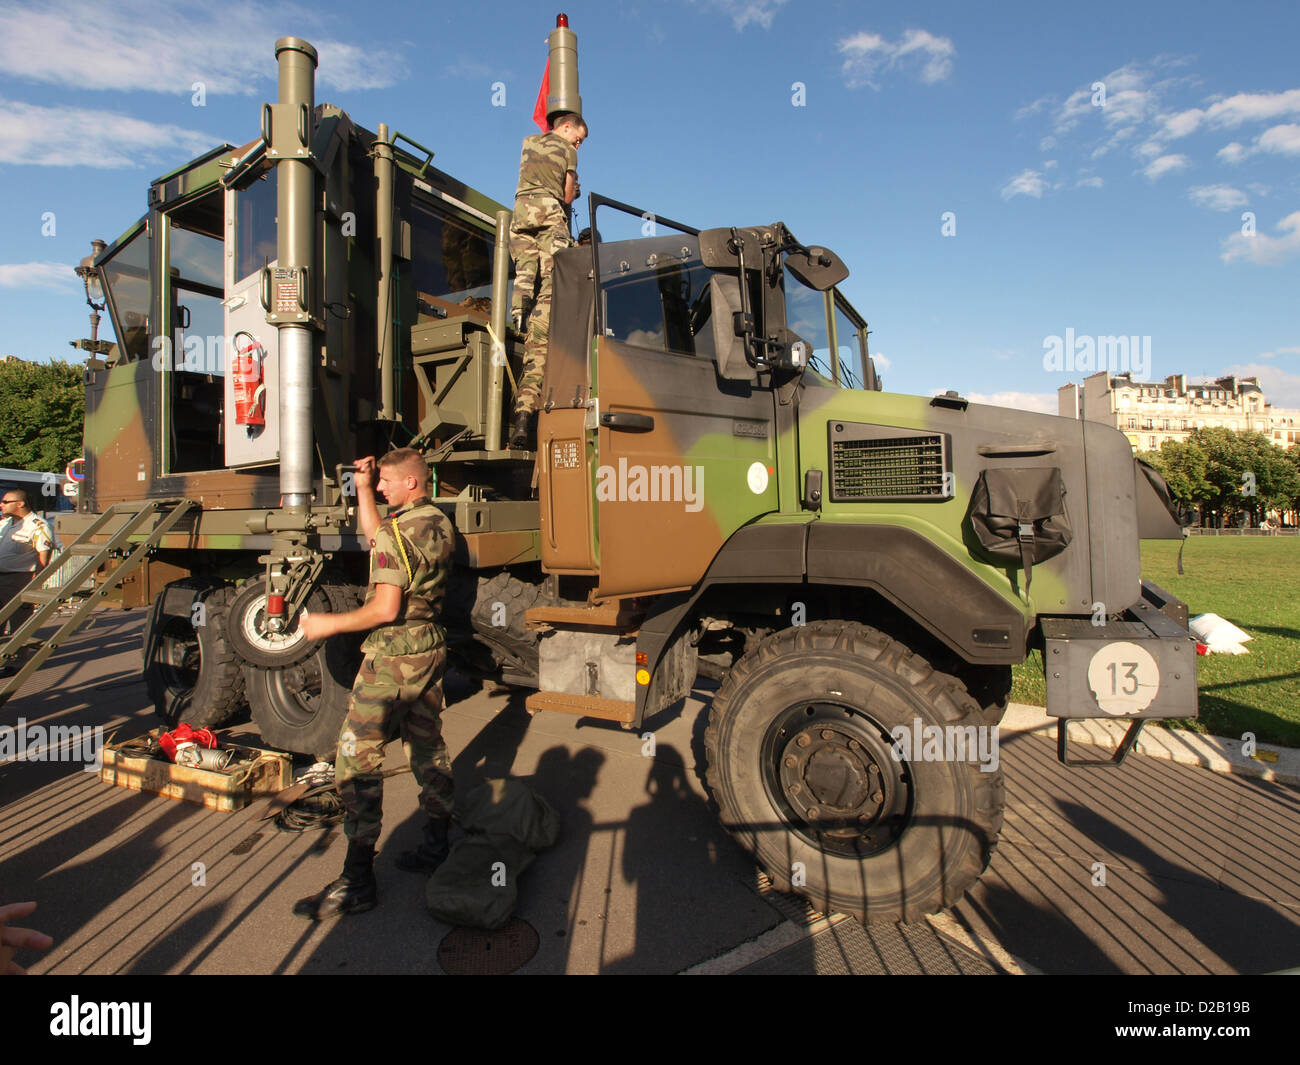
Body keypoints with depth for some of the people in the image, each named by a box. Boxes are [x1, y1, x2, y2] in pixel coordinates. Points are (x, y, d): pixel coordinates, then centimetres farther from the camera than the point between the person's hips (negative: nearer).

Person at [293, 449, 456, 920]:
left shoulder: (397, 531, -19)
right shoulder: (440, 524, 8)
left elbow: (385, 609, -24)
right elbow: (373, 535, 22)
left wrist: (330, 625, -11)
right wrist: (362, 487, 17)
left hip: (393, 655, -9)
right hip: (431, 647, 9)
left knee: (358, 759, -1)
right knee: (428, 748, 18)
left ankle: (357, 881, 3)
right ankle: (437, 846, 29)